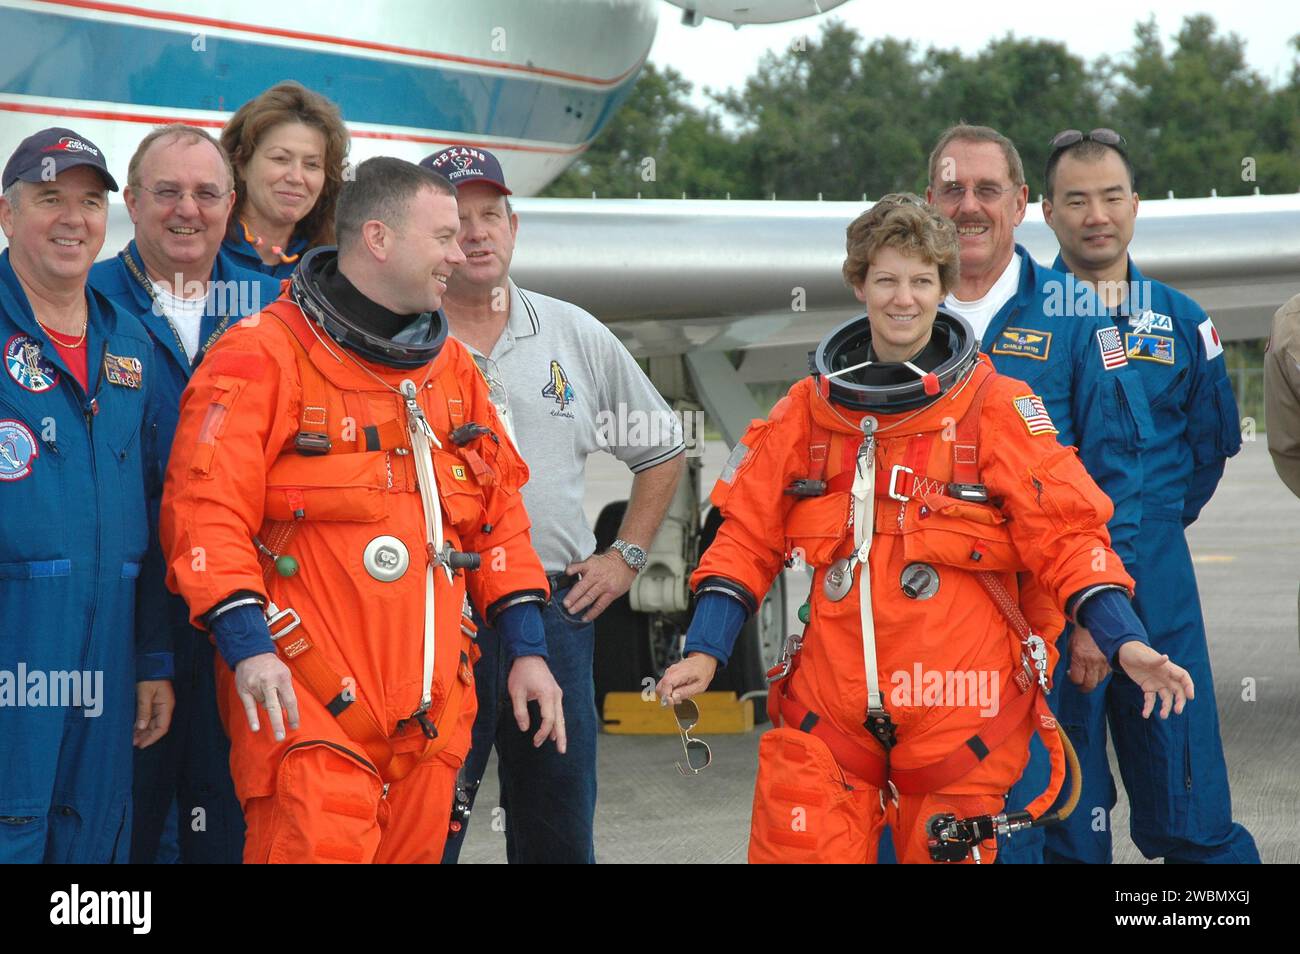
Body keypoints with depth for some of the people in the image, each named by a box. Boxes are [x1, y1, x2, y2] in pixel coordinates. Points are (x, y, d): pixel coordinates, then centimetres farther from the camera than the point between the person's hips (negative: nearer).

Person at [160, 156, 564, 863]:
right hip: (307, 702, -6)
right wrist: (247, 645, -23)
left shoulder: (451, 365, 17)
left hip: (432, 710, 7)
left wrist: (526, 650, 12)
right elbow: (207, 510, -12)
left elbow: (498, 510, 20)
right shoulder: (263, 356, -5)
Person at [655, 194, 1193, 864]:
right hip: (828, 706, 2)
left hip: (958, 711, -2)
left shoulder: (998, 406, 0)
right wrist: (704, 650, 0)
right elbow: (748, 533, 11)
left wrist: (1125, 643, -15)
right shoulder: (809, 408, 8)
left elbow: (1063, 533, -3)